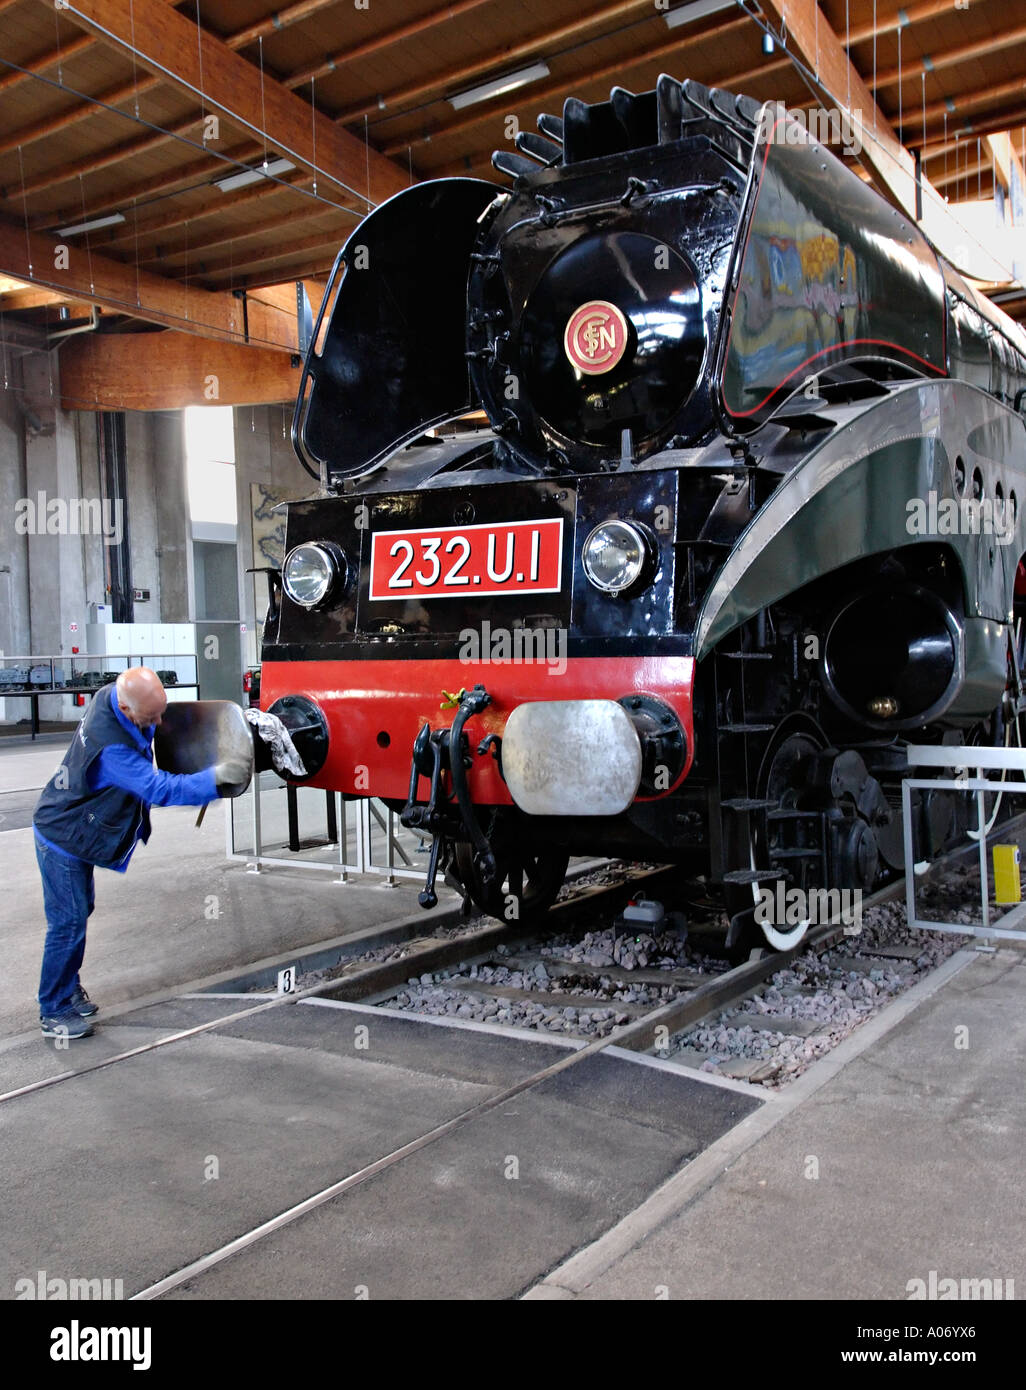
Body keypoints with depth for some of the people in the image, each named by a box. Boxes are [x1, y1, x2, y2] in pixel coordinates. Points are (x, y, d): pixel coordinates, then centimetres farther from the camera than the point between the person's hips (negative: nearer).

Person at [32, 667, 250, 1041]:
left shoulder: (111, 695, -12)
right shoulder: (109, 746, -37)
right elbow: (159, 789, -35)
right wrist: (214, 778, -38)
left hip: (75, 831, 10)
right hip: (61, 838, -10)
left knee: (80, 910, 20)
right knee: (68, 923, -2)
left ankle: (67, 987, 36)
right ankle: (54, 1013, 12)